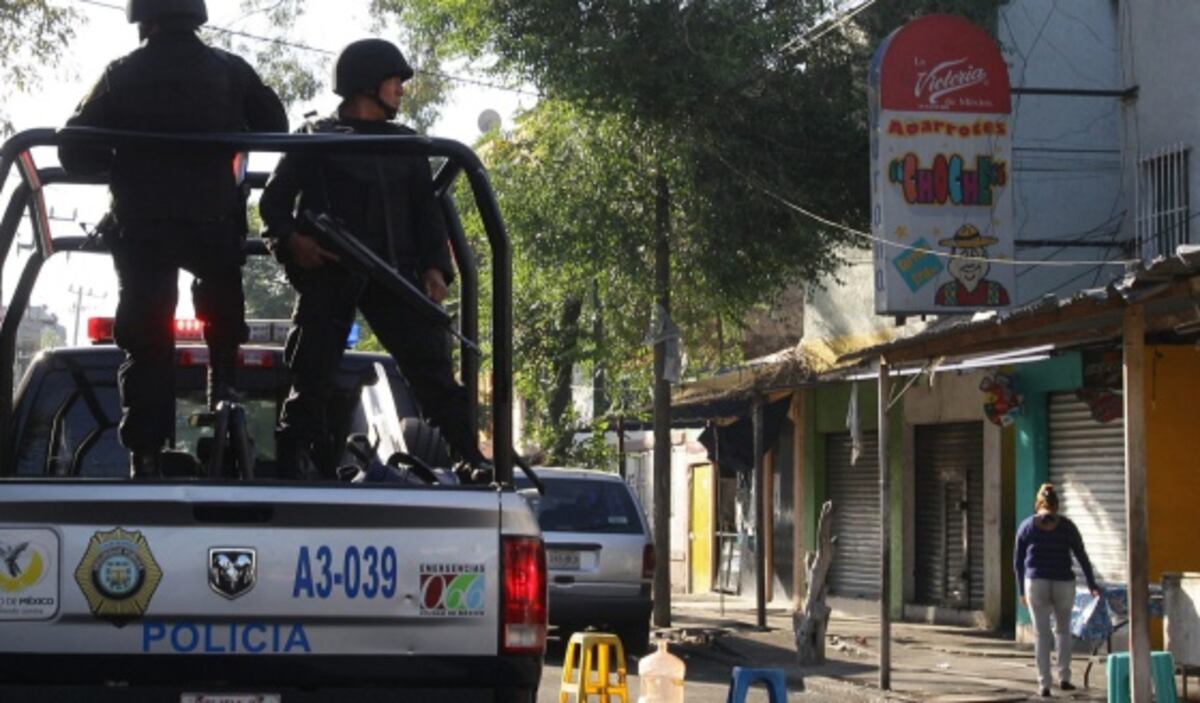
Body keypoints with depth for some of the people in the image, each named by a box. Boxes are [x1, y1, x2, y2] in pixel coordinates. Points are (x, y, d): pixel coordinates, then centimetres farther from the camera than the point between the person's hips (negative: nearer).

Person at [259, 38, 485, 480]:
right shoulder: (316, 141, 11)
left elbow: (426, 211, 16)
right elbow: (273, 200, 7)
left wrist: (434, 267, 0)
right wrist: (290, 240, -14)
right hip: (328, 272, -2)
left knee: (432, 367, -5)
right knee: (312, 373, -6)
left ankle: (472, 459, -5)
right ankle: (296, 465, 0)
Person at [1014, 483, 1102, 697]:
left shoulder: (1027, 526, 5)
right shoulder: (1066, 525, 2)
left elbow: (1018, 561, 7)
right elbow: (1081, 556, 5)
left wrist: (1021, 591, 15)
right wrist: (1092, 585, 13)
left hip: (1036, 583, 0)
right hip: (1064, 583, 0)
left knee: (1041, 633, 4)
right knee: (1063, 630, 18)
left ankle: (1044, 683, 0)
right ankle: (1064, 677, 12)